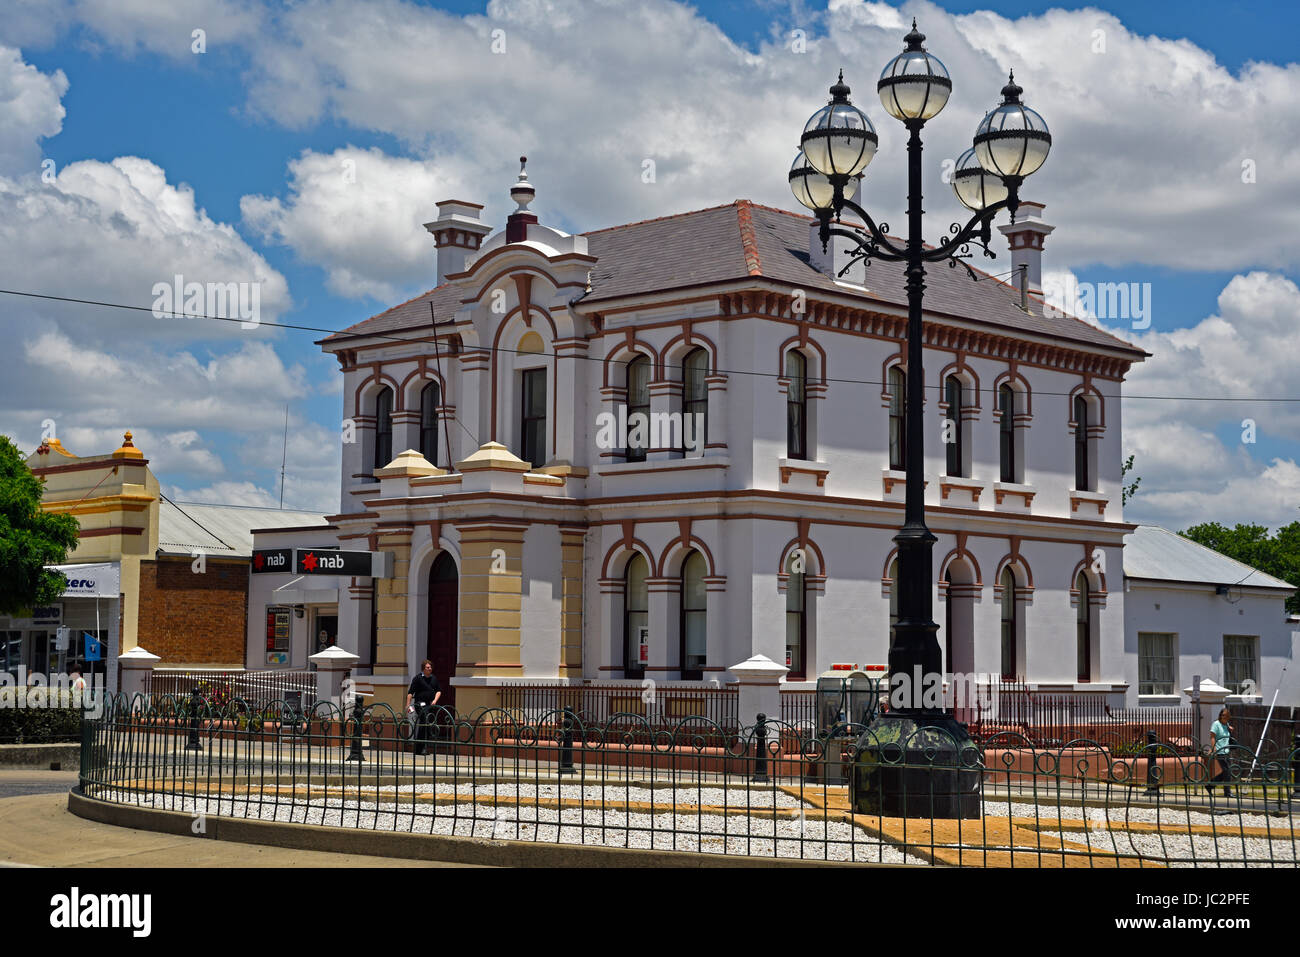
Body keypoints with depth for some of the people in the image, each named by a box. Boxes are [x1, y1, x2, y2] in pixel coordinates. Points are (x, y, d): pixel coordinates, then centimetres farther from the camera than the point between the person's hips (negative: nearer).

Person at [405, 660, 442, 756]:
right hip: (420, 704, -6)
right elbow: (410, 692, -6)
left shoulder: (434, 679, 13)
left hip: (431, 705, 6)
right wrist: (408, 705, -12)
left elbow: (439, 690, 15)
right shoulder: (418, 678, -4)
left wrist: (435, 700, -3)